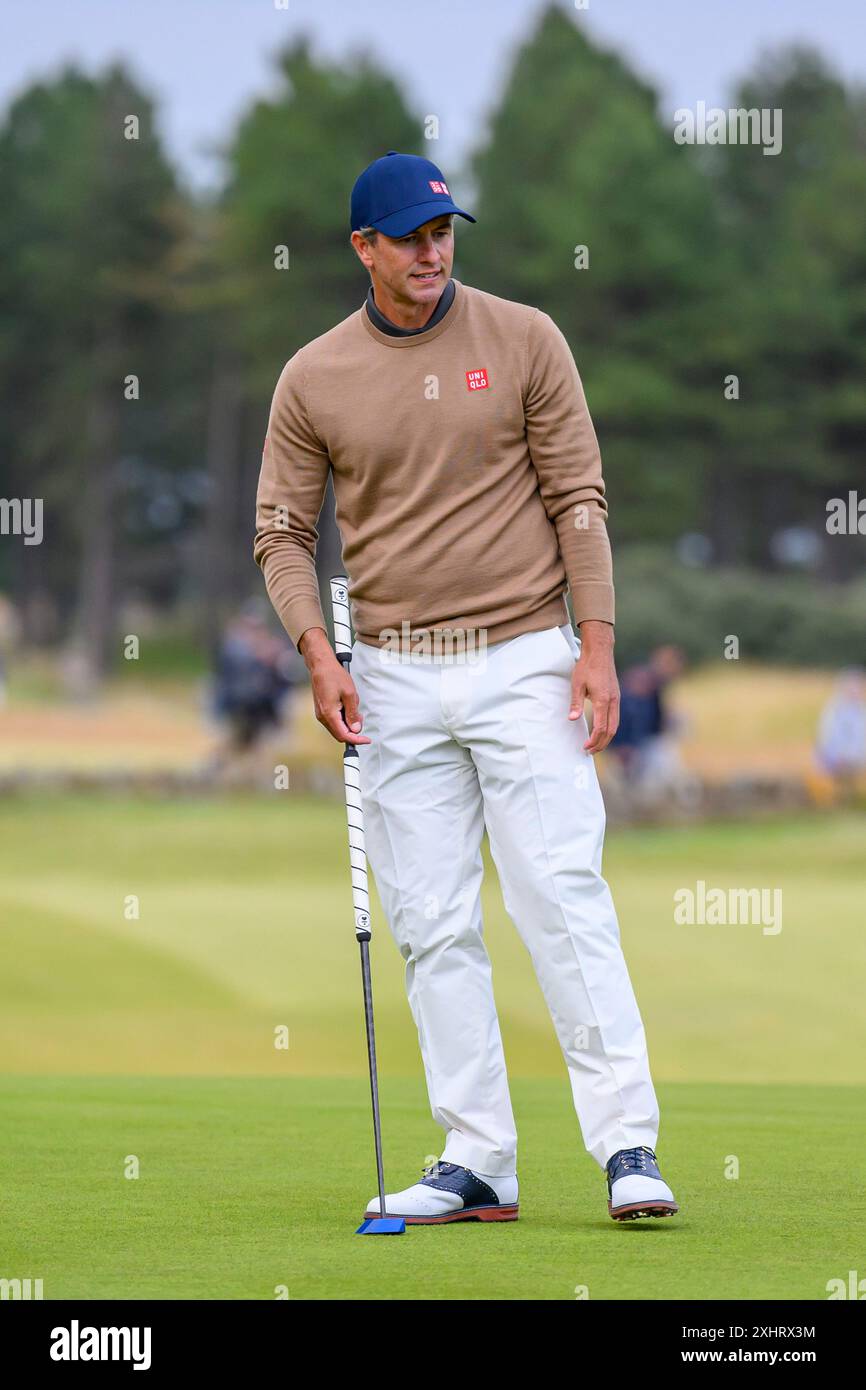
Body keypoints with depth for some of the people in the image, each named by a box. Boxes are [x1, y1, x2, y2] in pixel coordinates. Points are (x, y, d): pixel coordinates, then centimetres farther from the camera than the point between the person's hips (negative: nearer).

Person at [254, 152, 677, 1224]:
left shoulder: (523, 340, 1)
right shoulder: (312, 380, 4)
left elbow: (578, 496, 1)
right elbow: (282, 531, 7)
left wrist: (596, 643, -6)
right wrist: (316, 654, -7)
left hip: (523, 662, -2)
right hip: (394, 682, 2)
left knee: (562, 896, -11)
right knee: (431, 926, 2)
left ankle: (628, 1146, -13)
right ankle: (478, 1163, 7)